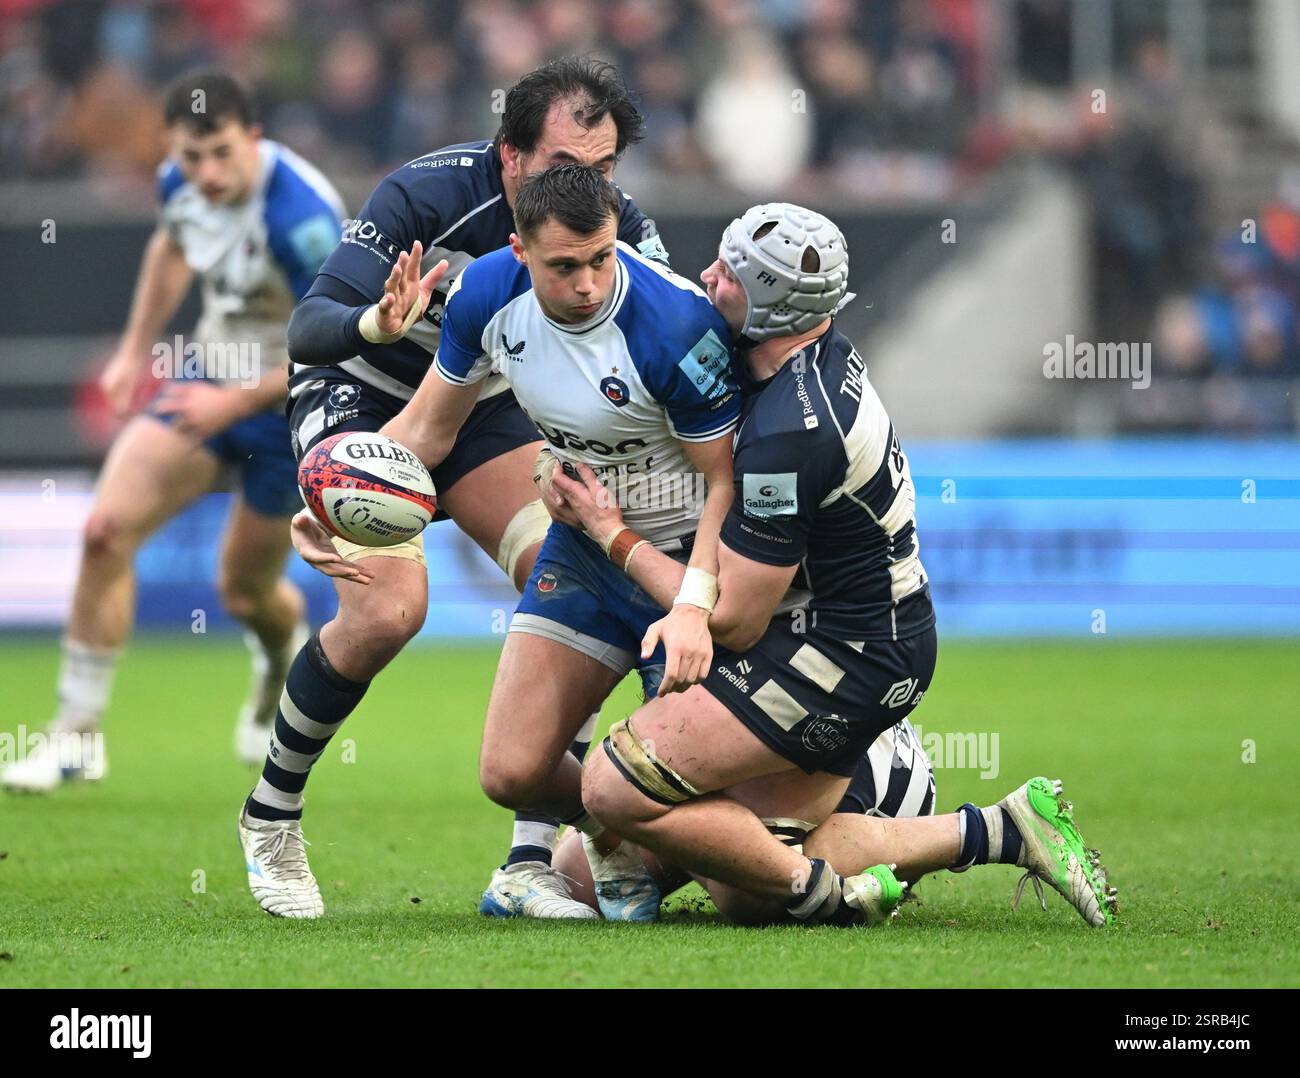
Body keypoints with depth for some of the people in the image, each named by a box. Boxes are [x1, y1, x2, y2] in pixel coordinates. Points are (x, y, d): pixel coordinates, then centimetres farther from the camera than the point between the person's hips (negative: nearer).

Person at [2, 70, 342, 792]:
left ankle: (286, 667, 46)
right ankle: (77, 736, -2)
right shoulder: (182, 183, -8)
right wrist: (136, 348, 19)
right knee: (108, 527, -11)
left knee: (245, 589, 6)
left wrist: (236, 404, -27)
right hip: (209, 376, 6)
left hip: (292, 402, -6)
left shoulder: (300, 217, -30)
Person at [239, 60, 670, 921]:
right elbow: (304, 329, -32)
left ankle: (532, 866, -14)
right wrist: (378, 323, -53)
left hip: (483, 406, 5)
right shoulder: (427, 195, -29)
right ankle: (271, 817, 1)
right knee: (389, 608, -25)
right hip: (358, 398, -5)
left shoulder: (617, 227, -17)